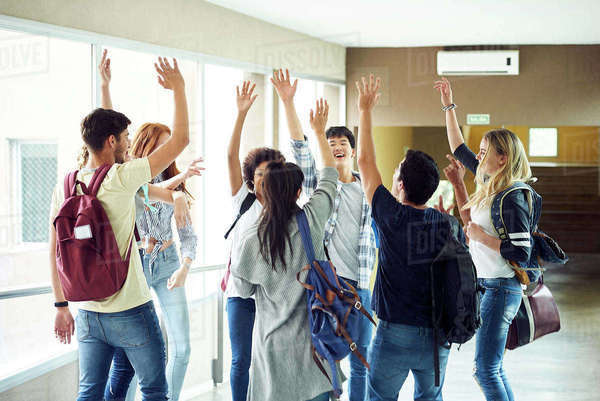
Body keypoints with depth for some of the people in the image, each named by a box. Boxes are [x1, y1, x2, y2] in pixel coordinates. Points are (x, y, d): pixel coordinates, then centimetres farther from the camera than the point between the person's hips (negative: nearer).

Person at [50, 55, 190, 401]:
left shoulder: (64, 187, 3)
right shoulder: (121, 178, -15)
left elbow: (55, 252, 7)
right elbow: (181, 139, -11)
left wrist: (62, 306, 16)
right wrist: (178, 88, 0)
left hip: (88, 314, 6)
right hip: (131, 312, -6)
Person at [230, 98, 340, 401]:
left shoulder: (250, 240, -11)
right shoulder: (312, 220, -11)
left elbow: (245, 289, 3)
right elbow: (330, 174, 6)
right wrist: (319, 131, 20)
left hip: (274, 341, 0)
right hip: (313, 337, 1)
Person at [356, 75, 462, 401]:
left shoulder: (393, 218, -12)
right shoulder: (449, 224, -2)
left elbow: (366, 162, -3)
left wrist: (365, 110, 5)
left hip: (395, 334, -4)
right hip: (438, 335, 4)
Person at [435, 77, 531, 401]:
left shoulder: (512, 198, -18)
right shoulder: (490, 185, 6)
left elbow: (522, 253, -23)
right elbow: (460, 150, 19)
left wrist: (482, 236, -17)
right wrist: (448, 107, 20)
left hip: (500, 289, -9)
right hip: (487, 286, 9)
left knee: (485, 370, -7)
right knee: (491, 369, 14)